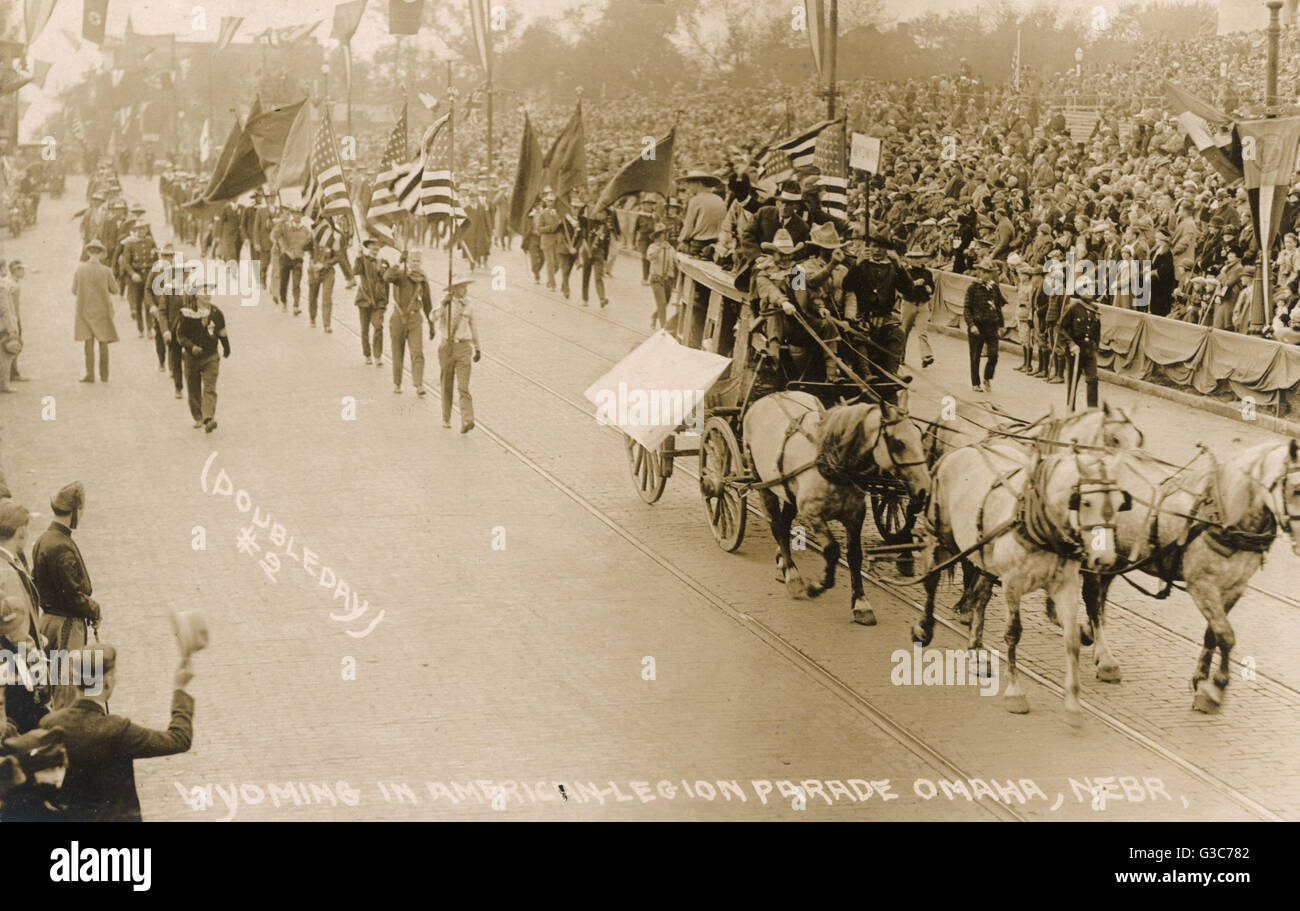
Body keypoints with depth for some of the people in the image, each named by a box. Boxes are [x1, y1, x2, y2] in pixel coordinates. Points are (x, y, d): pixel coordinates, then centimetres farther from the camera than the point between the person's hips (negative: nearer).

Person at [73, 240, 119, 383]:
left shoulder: (79, 270, -6)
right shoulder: (106, 271, -12)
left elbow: (74, 290, 2)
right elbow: (114, 290, -1)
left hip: (85, 311, 1)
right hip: (102, 310, -1)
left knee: (88, 342, 6)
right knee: (103, 342, 10)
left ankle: (90, 374, -1)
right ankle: (104, 375, 13)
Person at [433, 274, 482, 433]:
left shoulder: (468, 305, 5)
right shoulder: (445, 302, -2)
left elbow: (473, 326, 17)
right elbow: (435, 317, -19)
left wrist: (477, 348, 20)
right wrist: (444, 304, -35)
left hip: (464, 348, 0)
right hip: (446, 347, 0)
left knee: (463, 386, -11)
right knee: (447, 386, 11)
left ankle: (467, 421, -20)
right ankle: (446, 418, 27)